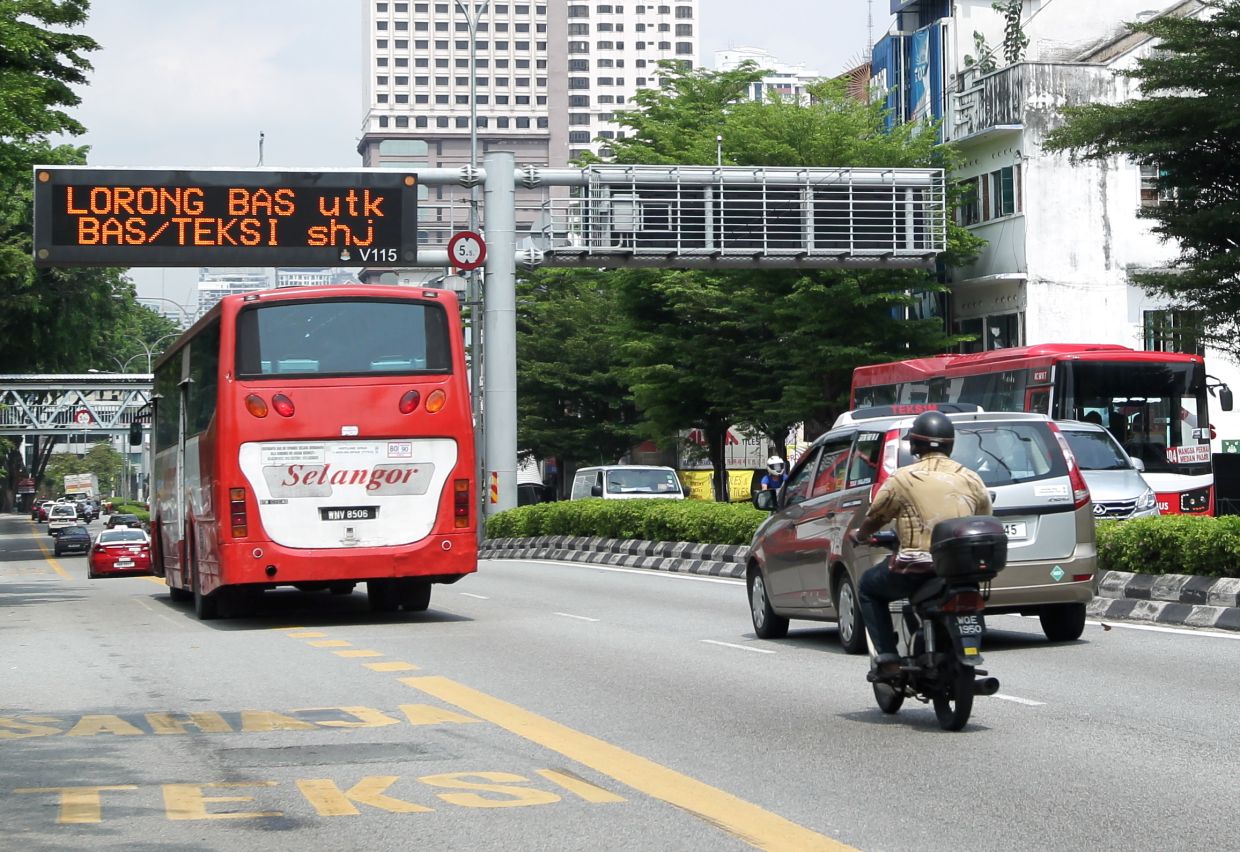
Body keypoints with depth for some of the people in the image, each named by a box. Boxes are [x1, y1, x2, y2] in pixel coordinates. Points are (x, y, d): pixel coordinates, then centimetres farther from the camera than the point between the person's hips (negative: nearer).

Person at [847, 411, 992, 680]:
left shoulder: (903, 479, -1)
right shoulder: (971, 479, 12)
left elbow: (875, 517, 8)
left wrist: (859, 534, 30)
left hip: (917, 567, -4)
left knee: (868, 587, 20)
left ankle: (887, 658, 6)